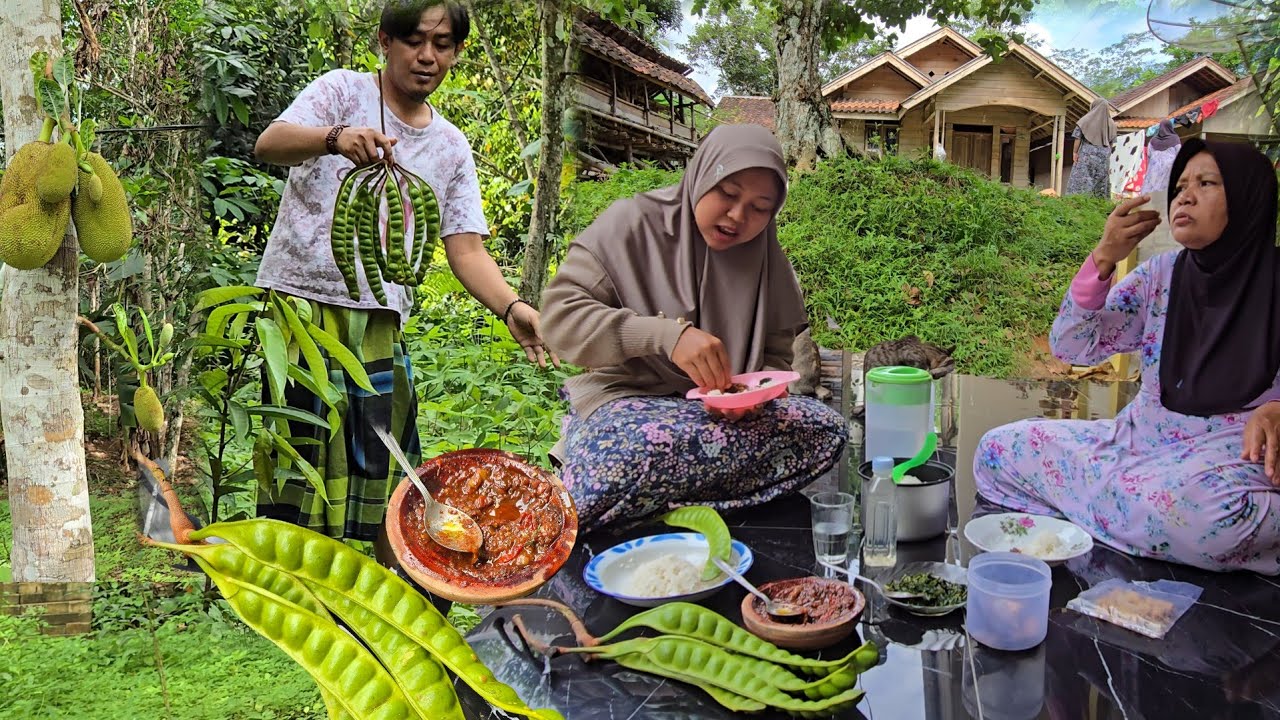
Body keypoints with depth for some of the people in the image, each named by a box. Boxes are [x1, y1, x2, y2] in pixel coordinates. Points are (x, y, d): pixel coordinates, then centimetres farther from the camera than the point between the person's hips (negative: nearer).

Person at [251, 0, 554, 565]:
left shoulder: (450, 148, 13)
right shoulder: (343, 90, 3)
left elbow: (466, 248, 4)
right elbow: (269, 143, -14)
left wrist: (511, 307, -15)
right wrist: (336, 138, -36)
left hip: (380, 319, 4)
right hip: (302, 299, -3)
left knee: (388, 462, 6)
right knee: (303, 446, -7)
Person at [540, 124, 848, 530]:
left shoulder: (767, 260, 8)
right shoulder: (634, 223, -5)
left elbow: (776, 357, 13)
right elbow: (559, 313, -12)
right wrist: (666, 335, -26)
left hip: (727, 409, 6)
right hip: (627, 401, -6)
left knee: (827, 429, -22)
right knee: (644, 453, -42)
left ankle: (657, 506, -20)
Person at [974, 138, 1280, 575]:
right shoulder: (1162, 274, 7)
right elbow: (1071, 346, -1)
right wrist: (1103, 259, -12)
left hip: (1228, 455, -5)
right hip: (1139, 437, 5)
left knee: (1187, 508, -41)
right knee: (999, 449, -9)